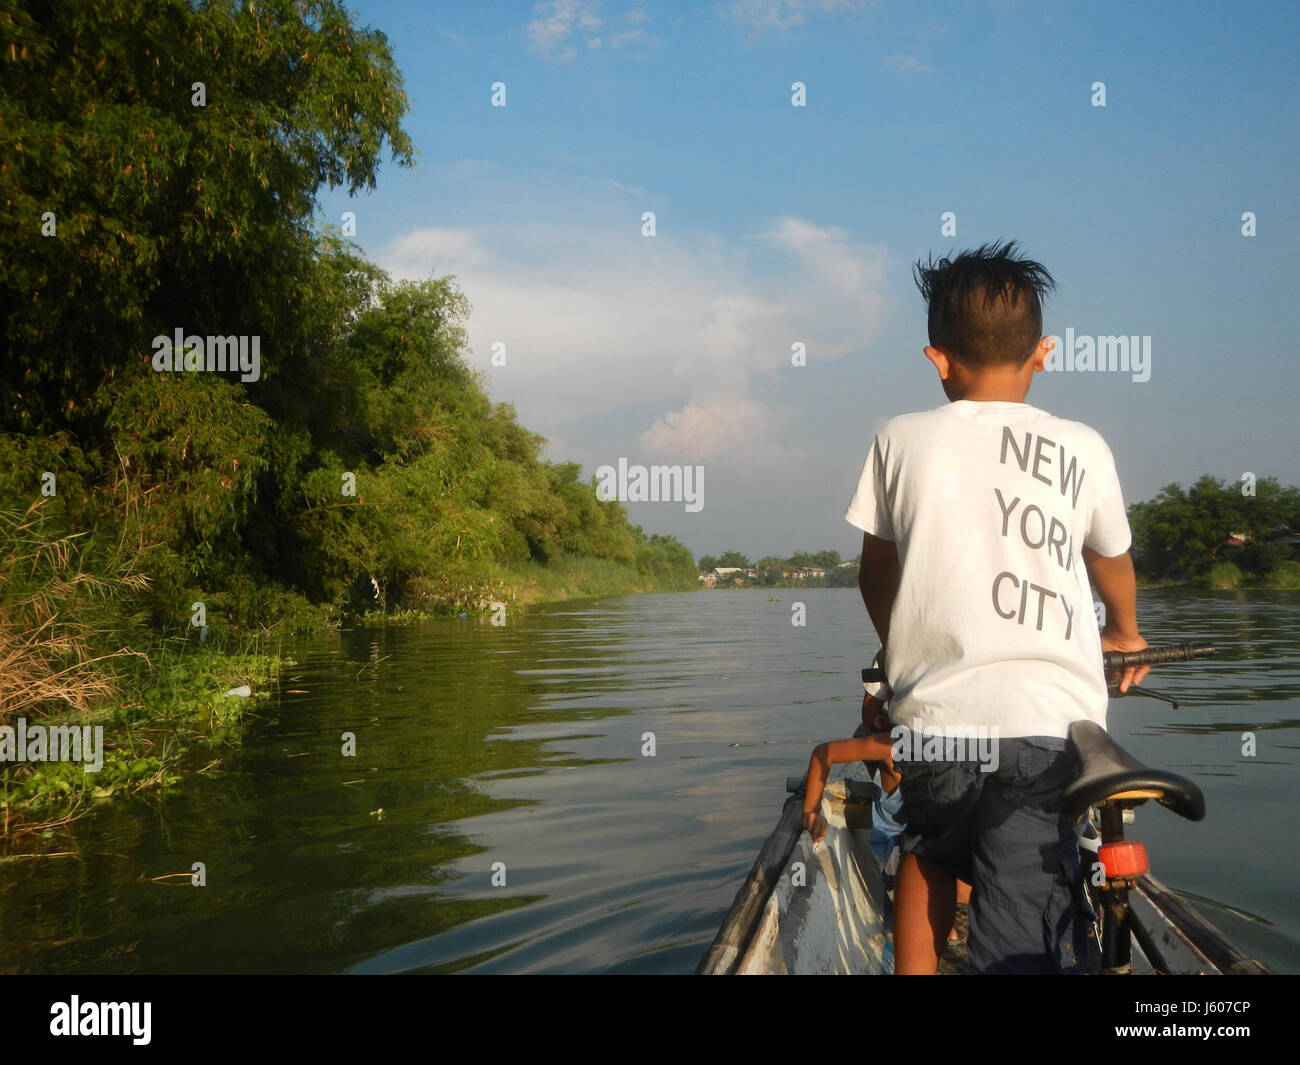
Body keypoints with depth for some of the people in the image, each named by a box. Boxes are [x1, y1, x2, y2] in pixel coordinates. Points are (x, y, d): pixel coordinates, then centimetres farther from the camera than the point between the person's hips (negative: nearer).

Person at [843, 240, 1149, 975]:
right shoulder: (1082, 449, 10)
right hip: (1052, 723, -1)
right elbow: (1114, 562, 28)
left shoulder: (902, 440, 7)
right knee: (1027, 947, 0)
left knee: (930, 853, 29)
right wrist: (1125, 635, 50)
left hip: (935, 718, 1)